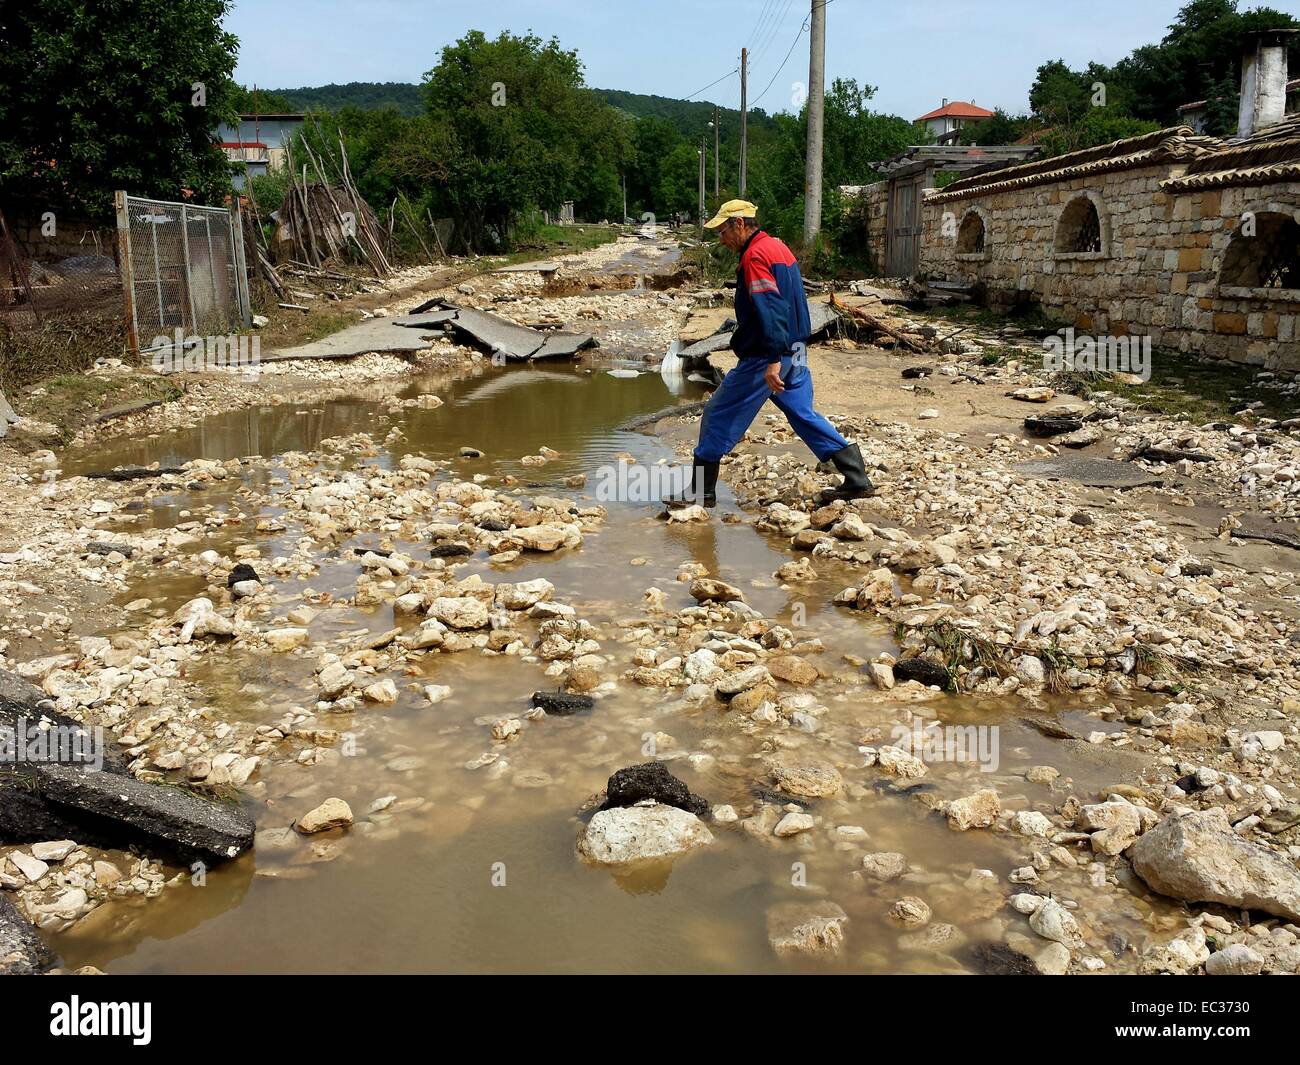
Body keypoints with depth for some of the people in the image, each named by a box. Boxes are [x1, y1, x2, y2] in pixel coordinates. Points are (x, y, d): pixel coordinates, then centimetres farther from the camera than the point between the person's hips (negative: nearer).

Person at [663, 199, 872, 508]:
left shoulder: (755, 255, -15)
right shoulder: (779, 247, 16)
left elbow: (770, 309, -25)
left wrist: (773, 361, -30)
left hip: (766, 356, -9)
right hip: (796, 352, 9)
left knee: (718, 415, 0)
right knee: (804, 415, 14)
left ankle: (700, 490, 6)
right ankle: (856, 479, 11)